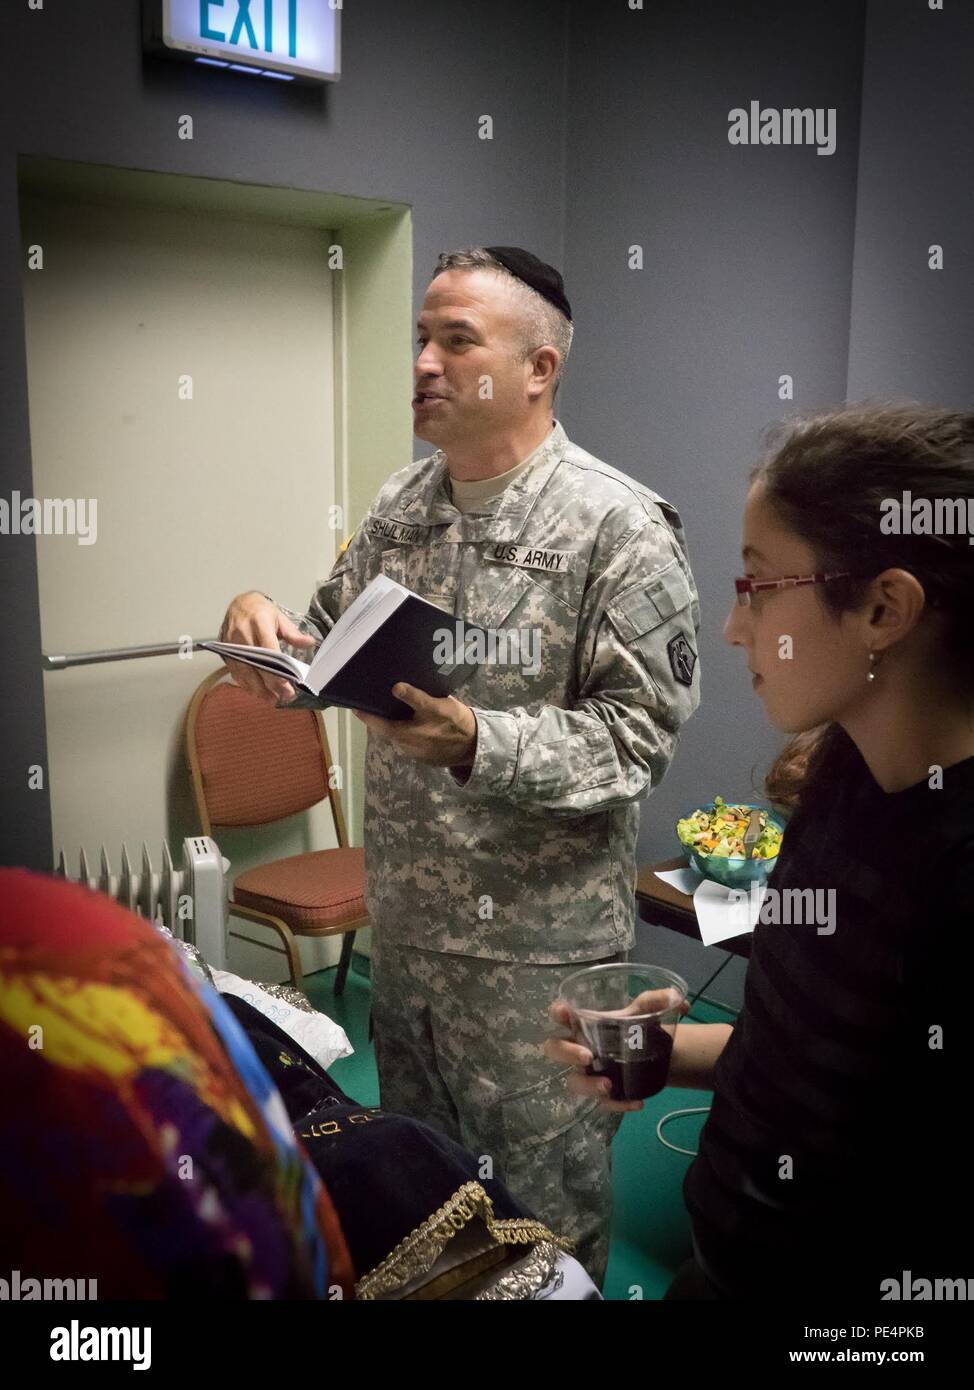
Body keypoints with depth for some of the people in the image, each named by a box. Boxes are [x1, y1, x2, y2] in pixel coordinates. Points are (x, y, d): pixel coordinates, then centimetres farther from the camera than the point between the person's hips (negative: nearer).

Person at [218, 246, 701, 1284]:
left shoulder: (620, 526, -15)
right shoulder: (401, 504, 6)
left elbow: (639, 733, -17)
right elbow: (332, 641, 12)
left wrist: (477, 743, -31)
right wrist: (263, 618, -10)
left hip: (537, 937, -6)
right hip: (402, 916, 7)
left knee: (541, 1205, 12)